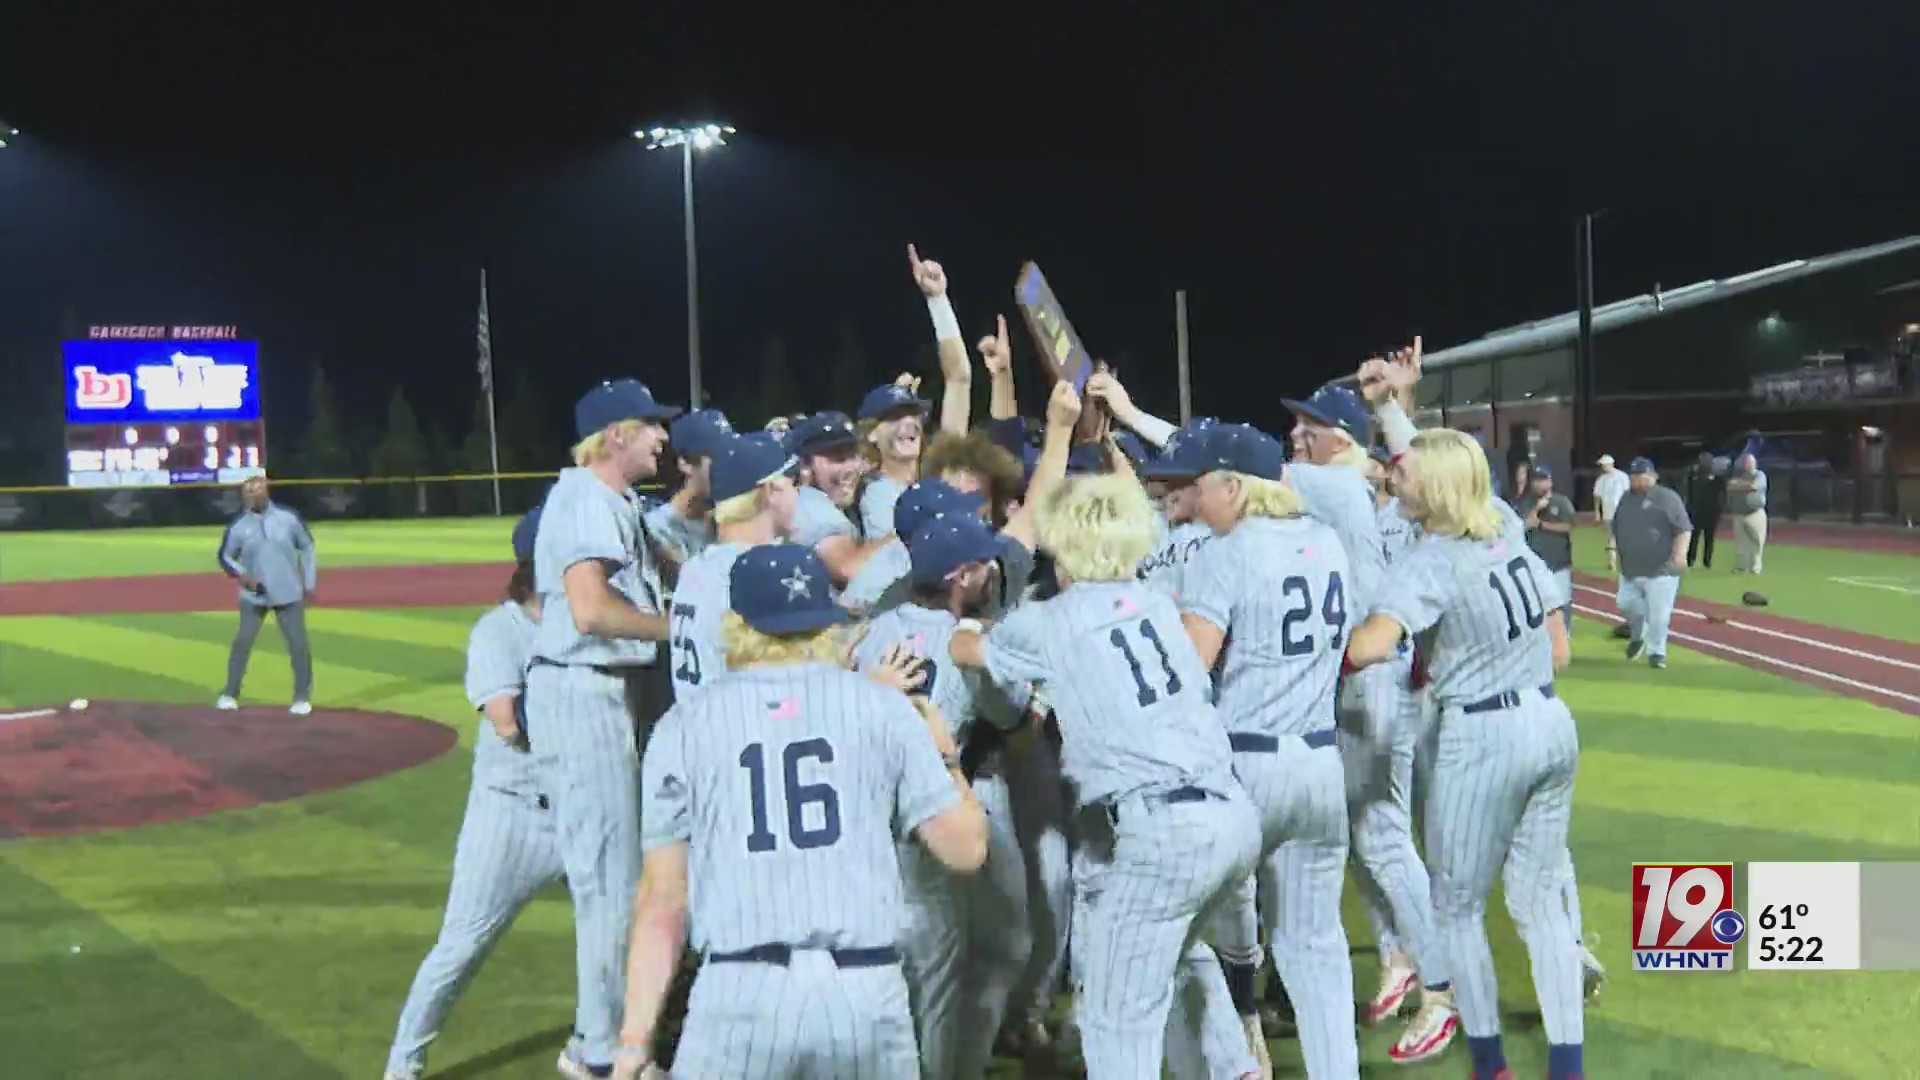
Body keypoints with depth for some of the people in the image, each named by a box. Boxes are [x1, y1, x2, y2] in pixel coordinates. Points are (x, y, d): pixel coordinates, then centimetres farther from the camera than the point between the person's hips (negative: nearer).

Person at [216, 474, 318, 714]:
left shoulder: (288, 517, -7)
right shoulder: (238, 526, -6)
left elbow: (306, 547, 4)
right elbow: (225, 556, 6)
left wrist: (309, 583, 3)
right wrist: (242, 575, -12)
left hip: (288, 594, 0)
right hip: (253, 596, 0)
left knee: (298, 644, 0)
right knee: (242, 642, 3)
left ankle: (302, 696, 12)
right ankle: (230, 693, 15)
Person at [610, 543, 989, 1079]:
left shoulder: (683, 725, 7)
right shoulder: (883, 705, 7)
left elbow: (661, 901, 5)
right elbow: (966, 849, 7)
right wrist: (946, 756, 24)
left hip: (738, 994, -1)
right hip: (867, 992, 1)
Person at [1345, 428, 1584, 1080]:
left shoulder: (1430, 562, -14)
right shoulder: (1516, 546, 9)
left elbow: (1372, 645, -30)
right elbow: (1558, 652, 16)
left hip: (1483, 739, -7)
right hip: (1553, 726, 7)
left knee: (1457, 908, 10)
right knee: (1541, 900, 14)